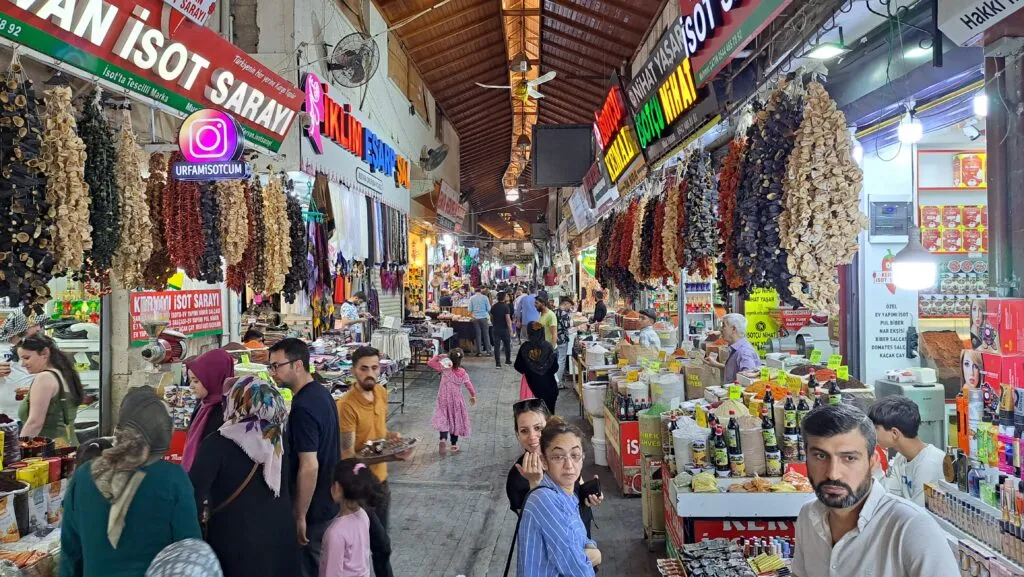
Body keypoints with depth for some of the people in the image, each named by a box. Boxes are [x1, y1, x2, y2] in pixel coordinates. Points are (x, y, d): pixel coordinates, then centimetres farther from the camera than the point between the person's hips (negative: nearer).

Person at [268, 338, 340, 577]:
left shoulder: (302, 407, -25)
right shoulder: (322, 393, 4)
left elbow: (309, 467, -27)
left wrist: (300, 516, -18)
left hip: (313, 511, -9)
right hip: (329, 503, 9)